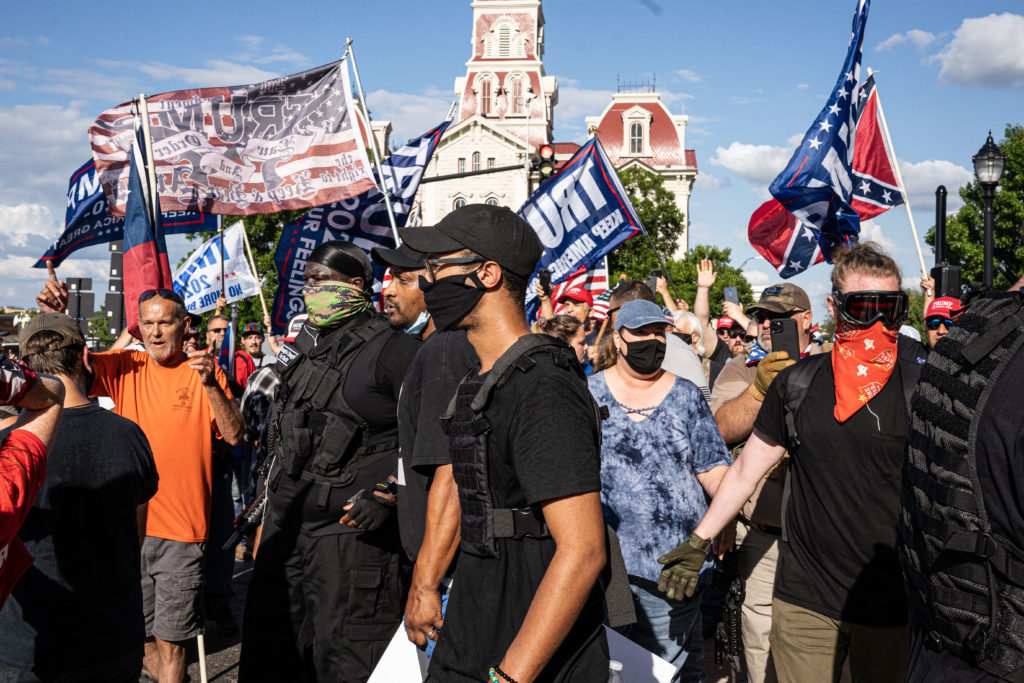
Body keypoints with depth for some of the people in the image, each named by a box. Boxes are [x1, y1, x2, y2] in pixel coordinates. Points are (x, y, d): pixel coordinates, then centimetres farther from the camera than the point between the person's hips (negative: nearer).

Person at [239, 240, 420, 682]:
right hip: (286, 523, 9)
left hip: (350, 528, -8)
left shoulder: (393, 350, -14)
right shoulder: (305, 345, 12)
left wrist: (388, 495, -21)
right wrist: (275, 483, 24)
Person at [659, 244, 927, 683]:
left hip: (892, 606, -2)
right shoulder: (798, 383, 3)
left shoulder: (924, 382, -5)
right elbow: (745, 471, 10)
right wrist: (697, 543, 9)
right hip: (803, 599, 2)